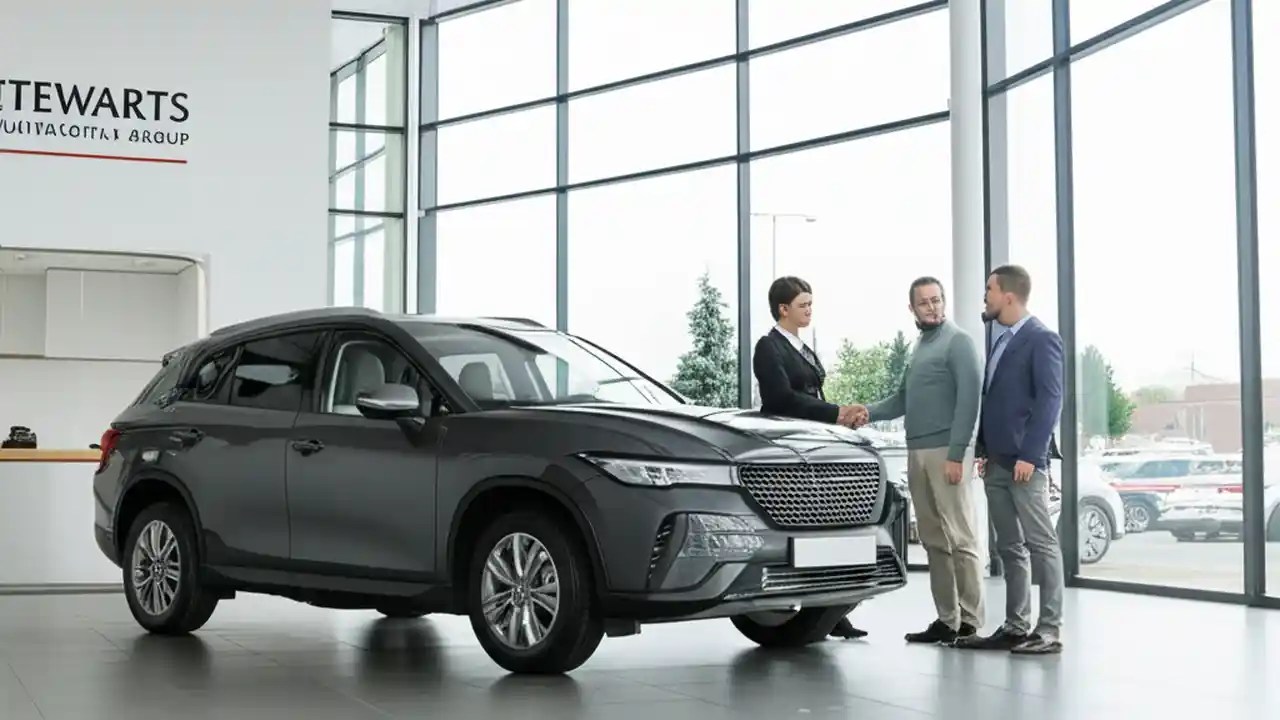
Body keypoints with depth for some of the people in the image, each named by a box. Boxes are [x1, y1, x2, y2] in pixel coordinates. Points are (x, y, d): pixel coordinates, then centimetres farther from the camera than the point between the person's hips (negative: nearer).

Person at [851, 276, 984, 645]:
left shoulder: (957, 341, -4)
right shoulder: (920, 345, 20)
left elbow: (968, 399, -13)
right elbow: (905, 398, 22)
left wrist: (956, 454, -19)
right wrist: (869, 412, 4)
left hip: (945, 451, -8)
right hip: (917, 452, 8)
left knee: (960, 539, -6)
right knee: (934, 541, 8)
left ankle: (970, 622, -4)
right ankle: (946, 619, 12)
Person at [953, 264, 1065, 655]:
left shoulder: (1041, 338, -7)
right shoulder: (1001, 340, 19)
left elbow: (1050, 399, -14)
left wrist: (1029, 455, -19)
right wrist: (984, 450, 15)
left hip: (1024, 461, -9)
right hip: (996, 462, 9)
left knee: (1041, 543, -5)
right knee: (1009, 547, 10)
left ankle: (1049, 630, -3)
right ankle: (1015, 626, 15)